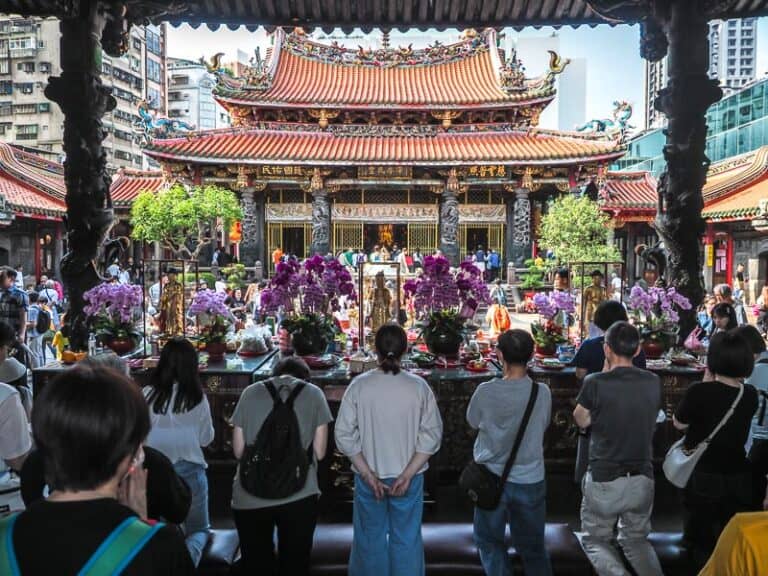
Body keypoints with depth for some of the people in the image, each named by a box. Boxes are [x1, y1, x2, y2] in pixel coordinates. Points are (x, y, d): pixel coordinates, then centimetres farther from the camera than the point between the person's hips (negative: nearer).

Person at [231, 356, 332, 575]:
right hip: (298, 496, -1)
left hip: (250, 498, 1)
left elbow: (238, 450, 5)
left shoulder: (250, 392, 5)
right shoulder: (313, 394, 3)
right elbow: (319, 452, 1)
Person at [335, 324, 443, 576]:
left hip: (368, 477, 0)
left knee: (370, 539, 17)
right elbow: (432, 435, -10)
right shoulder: (418, 386, -10)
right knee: (406, 540, 15)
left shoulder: (359, 385, -10)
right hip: (409, 477, 0)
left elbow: (344, 435, -10)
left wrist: (368, 474, -8)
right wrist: (408, 474, -9)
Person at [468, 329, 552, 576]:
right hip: (530, 480, 1)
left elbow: (473, 423, 1)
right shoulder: (542, 392, -14)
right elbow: (543, 425, 3)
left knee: (490, 541, 18)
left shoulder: (486, 391, -17)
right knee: (532, 545, 18)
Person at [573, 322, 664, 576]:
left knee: (595, 540, 15)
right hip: (642, 479, 4)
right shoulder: (653, 382, -4)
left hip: (604, 480, -4)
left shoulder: (595, 383, -18)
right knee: (636, 539, 24)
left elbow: (581, 421, 0)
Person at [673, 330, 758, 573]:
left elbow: (679, 423, -5)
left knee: (701, 545, 12)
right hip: (739, 481, 4)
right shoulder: (750, 395, -4)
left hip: (703, 480, -4)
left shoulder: (700, 391, -21)